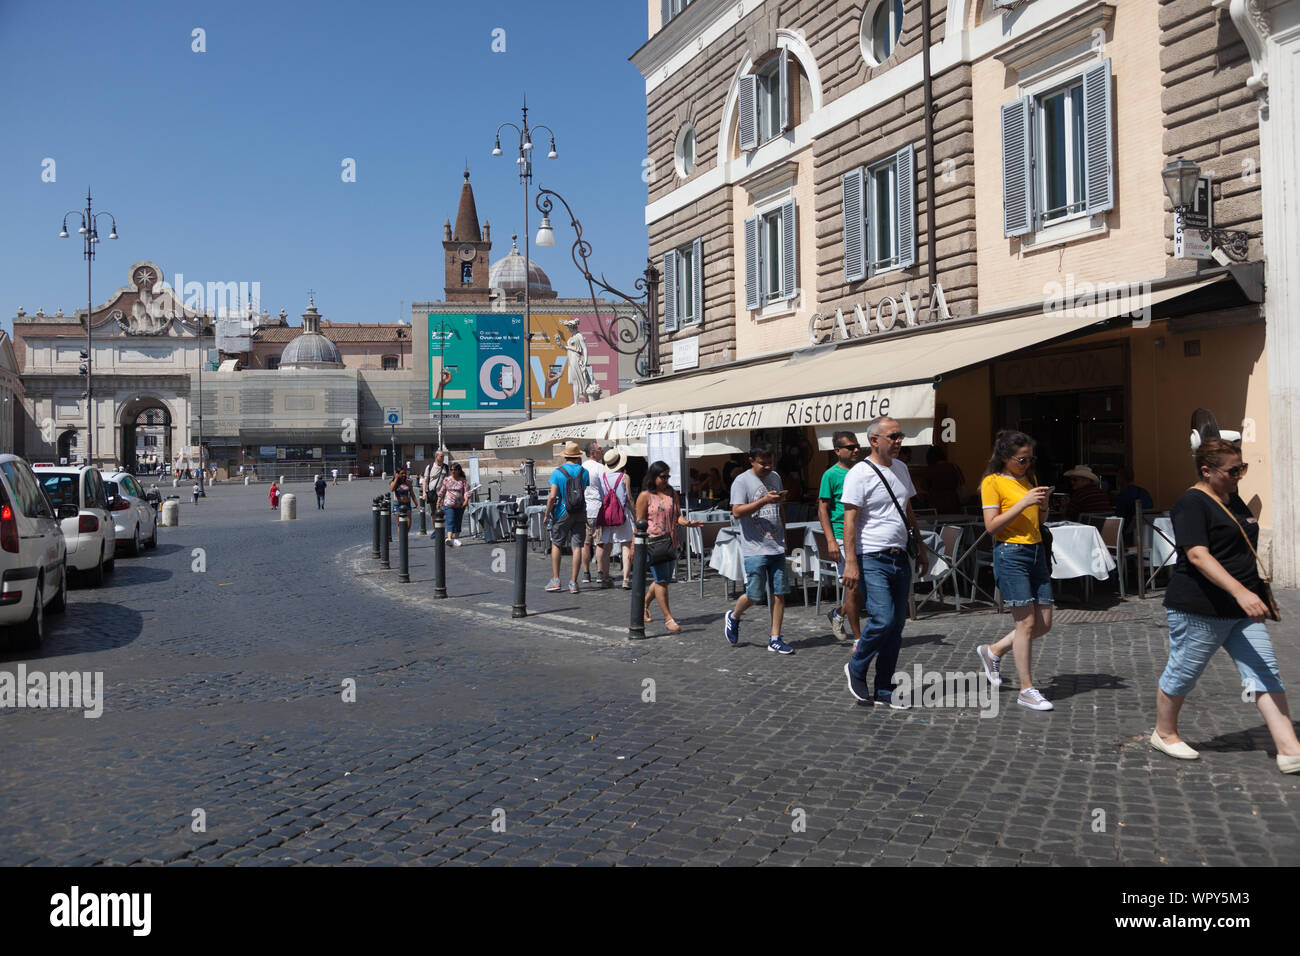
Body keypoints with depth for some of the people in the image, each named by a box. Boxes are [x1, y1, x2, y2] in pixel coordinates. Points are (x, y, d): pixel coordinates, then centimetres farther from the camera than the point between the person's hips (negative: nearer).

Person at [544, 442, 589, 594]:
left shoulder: (557, 473, -9)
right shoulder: (583, 471, -1)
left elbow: (552, 496, -15)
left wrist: (547, 514, -3)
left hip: (562, 513, -2)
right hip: (580, 514, 2)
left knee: (556, 544, 12)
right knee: (577, 546, 2)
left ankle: (555, 580, 10)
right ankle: (573, 583, 2)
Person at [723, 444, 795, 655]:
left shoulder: (775, 477, 14)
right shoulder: (742, 481, -6)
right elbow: (737, 512, -17)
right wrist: (764, 500, -24)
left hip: (777, 548, 6)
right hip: (754, 548, -6)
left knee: (779, 593, 3)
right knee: (754, 596, -3)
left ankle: (775, 639, 9)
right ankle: (733, 617, 26)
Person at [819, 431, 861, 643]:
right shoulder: (831, 475, -6)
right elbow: (823, 509, -8)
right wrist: (831, 541, -16)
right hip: (843, 538, -6)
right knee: (853, 586, -4)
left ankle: (838, 614, 31)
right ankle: (858, 638, 7)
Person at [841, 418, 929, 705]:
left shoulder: (901, 469, 14)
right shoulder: (859, 473, -10)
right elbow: (850, 520, -14)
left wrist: (921, 548, 21)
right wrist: (850, 562, -21)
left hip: (900, 559, 8)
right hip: (872, 560, -7)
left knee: (897, 624, 7)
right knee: (883, 619, -17)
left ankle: (883, 690, 16)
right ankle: (856, 669, 9)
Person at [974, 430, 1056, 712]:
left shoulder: (1030, 480, 16)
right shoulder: (992, 482, -6)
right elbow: (991, 525, -13)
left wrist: (1043, 505, 0)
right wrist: (1023, 502, -18)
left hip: (1036, 552, 8)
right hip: (1010, 554, -8)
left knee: (1044, 623, 6)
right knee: (1026, 623, -6)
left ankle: (993, 651, 26)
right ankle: (1027, 690, 3)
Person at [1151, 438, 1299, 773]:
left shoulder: (1233, 500, 14)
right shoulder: (1191, 503, -14)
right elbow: (1198, 556, -25)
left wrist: (1259, 593, 25)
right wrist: (1240, 591, -34)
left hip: (1242, 610, 9)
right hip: (1199, 610, -9)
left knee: (1266, 674, 0)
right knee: (1182, 673, 6)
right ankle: (1164, 734, 25)